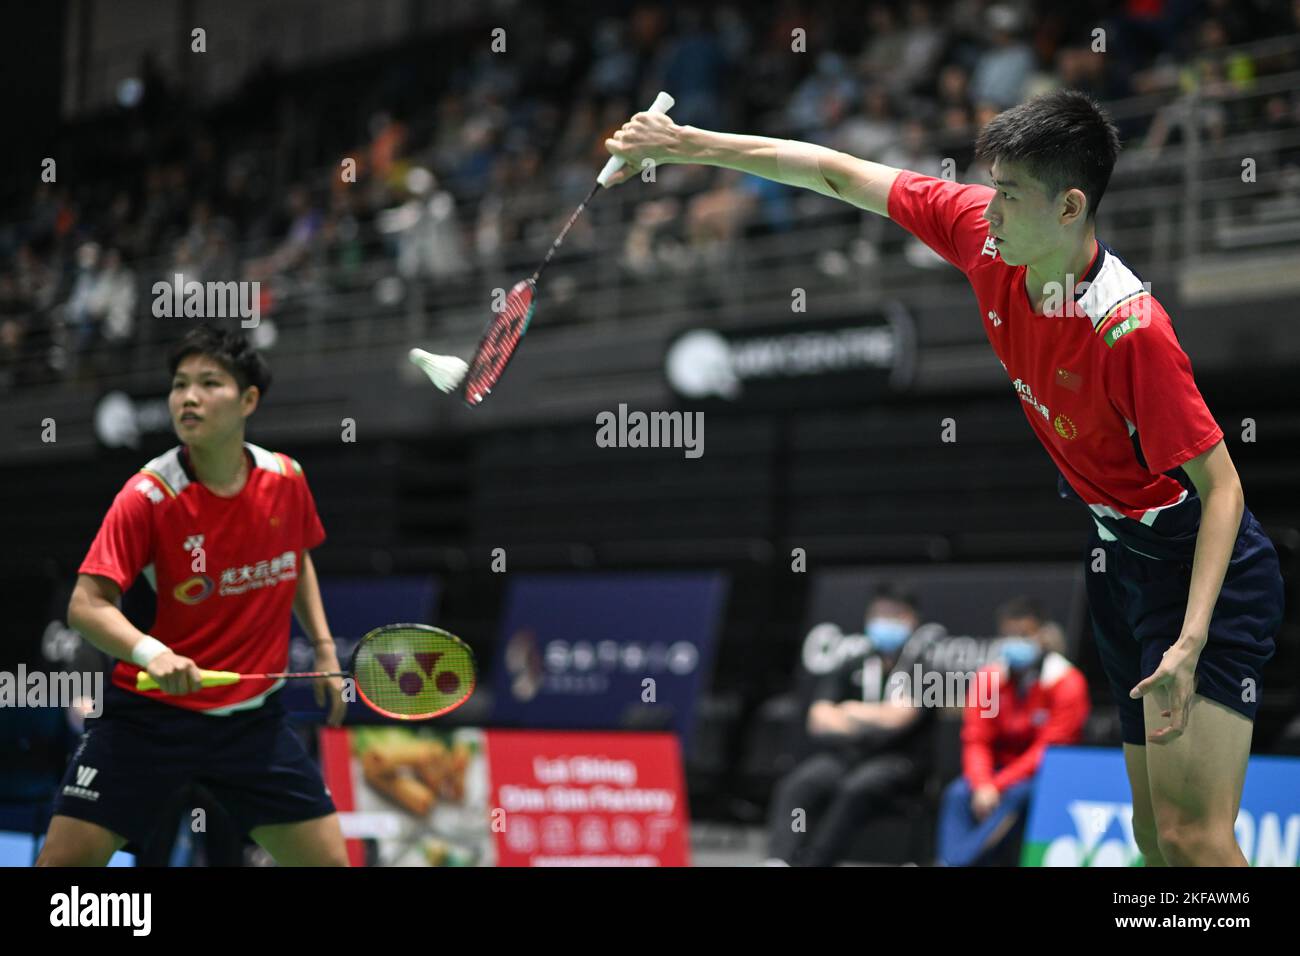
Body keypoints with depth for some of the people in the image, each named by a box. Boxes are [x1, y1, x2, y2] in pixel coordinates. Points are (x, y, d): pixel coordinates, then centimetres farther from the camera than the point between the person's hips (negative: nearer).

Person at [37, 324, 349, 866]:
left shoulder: (286, 480, -2)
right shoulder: (148, 495, -15)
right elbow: (87, 603, -20)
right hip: (152, 708, -3)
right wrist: (152, 653, -37)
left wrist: (324, 648, 12)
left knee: (328, 861, -1)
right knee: (65, 858, -11)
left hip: (252, 715, 3)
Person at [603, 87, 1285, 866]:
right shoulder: (982, 229, -9)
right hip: (1117, 548, 8)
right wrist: (685, 144, 5)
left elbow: (1221, 486, -24)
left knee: (1192, 835, -17)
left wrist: (1188, 645, -32)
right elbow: (839, 174, 2)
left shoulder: (1131, 330, -29)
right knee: (1152, 827, 10)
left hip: (1195, 562, -8)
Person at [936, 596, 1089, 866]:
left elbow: (1049, 751, -16)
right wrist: (982, 785, -24)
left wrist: (997, 786, -25)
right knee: (957, 795, -26)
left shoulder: (1067, 683, -10)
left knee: (1017, 796, -36)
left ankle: (954, 863, -44)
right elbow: (976, 741, -3)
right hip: (1000, 772, 4)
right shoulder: (987, 678, 2)